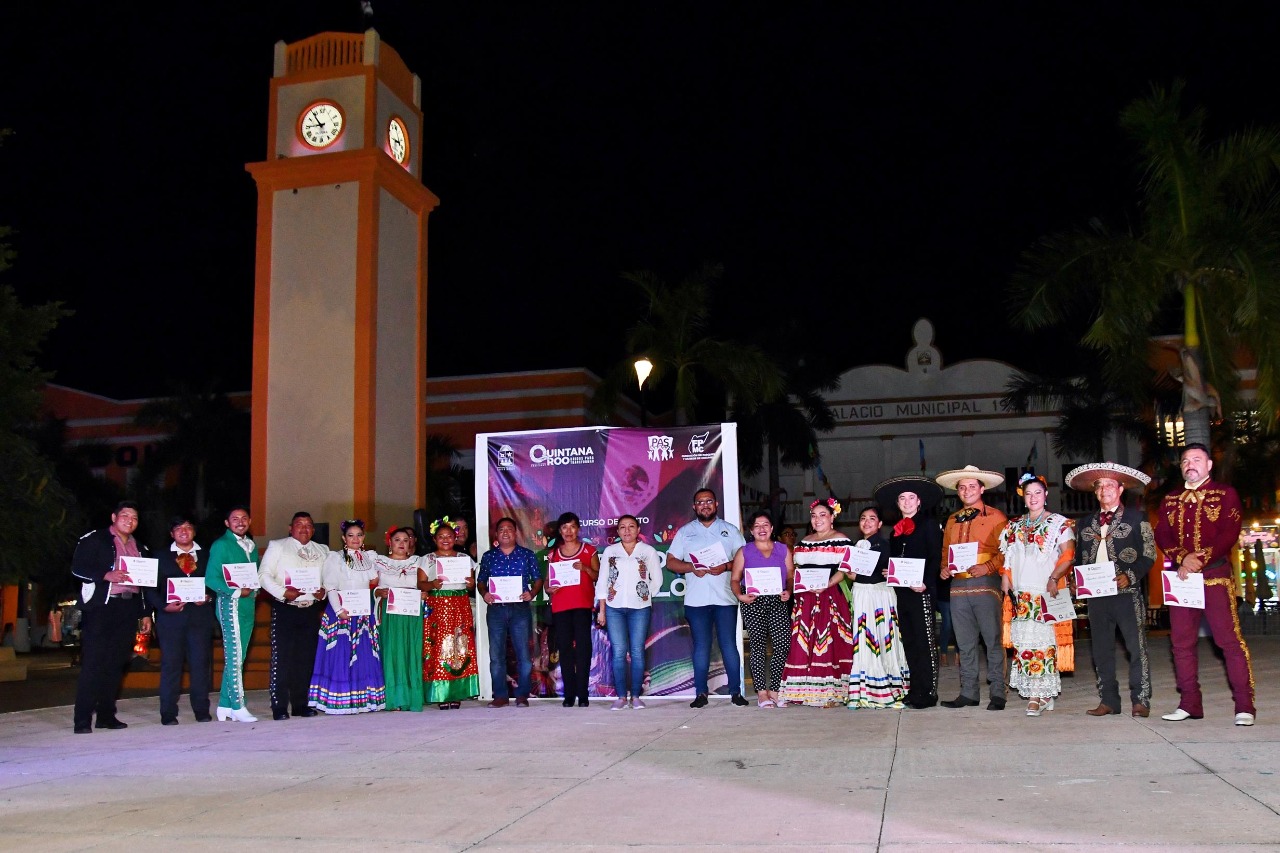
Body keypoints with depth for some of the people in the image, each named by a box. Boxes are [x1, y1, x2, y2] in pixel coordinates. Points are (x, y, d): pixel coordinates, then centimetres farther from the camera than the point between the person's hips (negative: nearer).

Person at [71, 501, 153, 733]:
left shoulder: (139, 548, 21)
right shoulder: (94, 540, 4)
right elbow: (77, 568, -5)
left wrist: (145, 613, 16)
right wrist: (105, 575, -19)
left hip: (128, 609, 6)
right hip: (100, 607, -5)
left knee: (116, 664, 5)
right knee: (93, 662, -9)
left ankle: (106, 715, 11)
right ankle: (83, 720, -8)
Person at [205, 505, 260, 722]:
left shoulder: (251, 546, 17)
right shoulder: (221, 545, -5)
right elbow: (212, 579, -11)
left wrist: (255, 590, 1)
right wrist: (237, 591, -18)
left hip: (248, 604, 7)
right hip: (230, 604, -7)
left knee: (238, 657, 9)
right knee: (234, 656, -7)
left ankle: (225, 705, 16)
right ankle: (238, 707, -4)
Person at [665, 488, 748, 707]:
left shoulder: (731, 531, 11)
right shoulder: (685, 532, 12)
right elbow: (671, 562, 6)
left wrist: (726, 566, -13)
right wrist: (692, 568, -11)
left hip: (726, 599, 0)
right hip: (696, 600, 1)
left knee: (729, 645, -1)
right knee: (701, 646, 3)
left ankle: (735, 691, 5)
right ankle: (701, 693, 7)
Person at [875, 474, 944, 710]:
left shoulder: (928, 524, -2)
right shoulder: (896, 529, 17)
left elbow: (935, 558, -9)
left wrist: (926, 583, -20)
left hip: (922, 591, -7)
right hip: (902, 592, 7)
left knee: (925, 642, -5)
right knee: (909, 642, 10)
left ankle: (928, 693, -2)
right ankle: (915, 689, 15)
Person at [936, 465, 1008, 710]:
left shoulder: (995, 517, 1)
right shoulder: (952, 521, 19)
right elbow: (945, 551, 24)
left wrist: (987, 568, -17)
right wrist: (944, 568, 5)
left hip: (986, 583, -5)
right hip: (958, 585, 5)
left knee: (993, 640, -4)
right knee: (965, 643, 9)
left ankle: (997, 693, 2)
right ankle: (968, 693, 15)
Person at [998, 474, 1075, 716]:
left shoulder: (1059, 523, 3)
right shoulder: (1014, 526, 17)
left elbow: (1068, 555, -5)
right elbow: (1006, 557, 18)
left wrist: (1054, 578, -18)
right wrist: (1005, 579, 4)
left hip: (1048, 593, -4)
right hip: (1021, 594, 5)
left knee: (1044, 640, -10)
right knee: (1024, 641, 1)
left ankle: (1040, 694, -7)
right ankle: (1039, 695, 8)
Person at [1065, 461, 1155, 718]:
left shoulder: (1136, 517, 5)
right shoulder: (1085, 523, 18)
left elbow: (1149, 554, -1)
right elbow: (1079, 558, 21)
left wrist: (1130, 576, -15)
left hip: (1127, 592, -4)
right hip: (1095, 593, 4)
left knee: (1136, 647, -5)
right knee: (1101, 650, 5)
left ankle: (1140, 701, 0)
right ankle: (1108, 701, 11)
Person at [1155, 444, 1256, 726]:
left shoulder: (1225, 495, 5)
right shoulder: (1170, 500, 16)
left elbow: (1230, 534, -6)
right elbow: (1161, 535, 7)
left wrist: (1199, 559, -15)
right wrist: (1182, 558, -11)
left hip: (1215, 576, -4)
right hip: (1180, 578, 4)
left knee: (1230, 639, -8)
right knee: (1182, 642, 4)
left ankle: (1244, 706, -3)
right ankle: (1189, 704, 12)